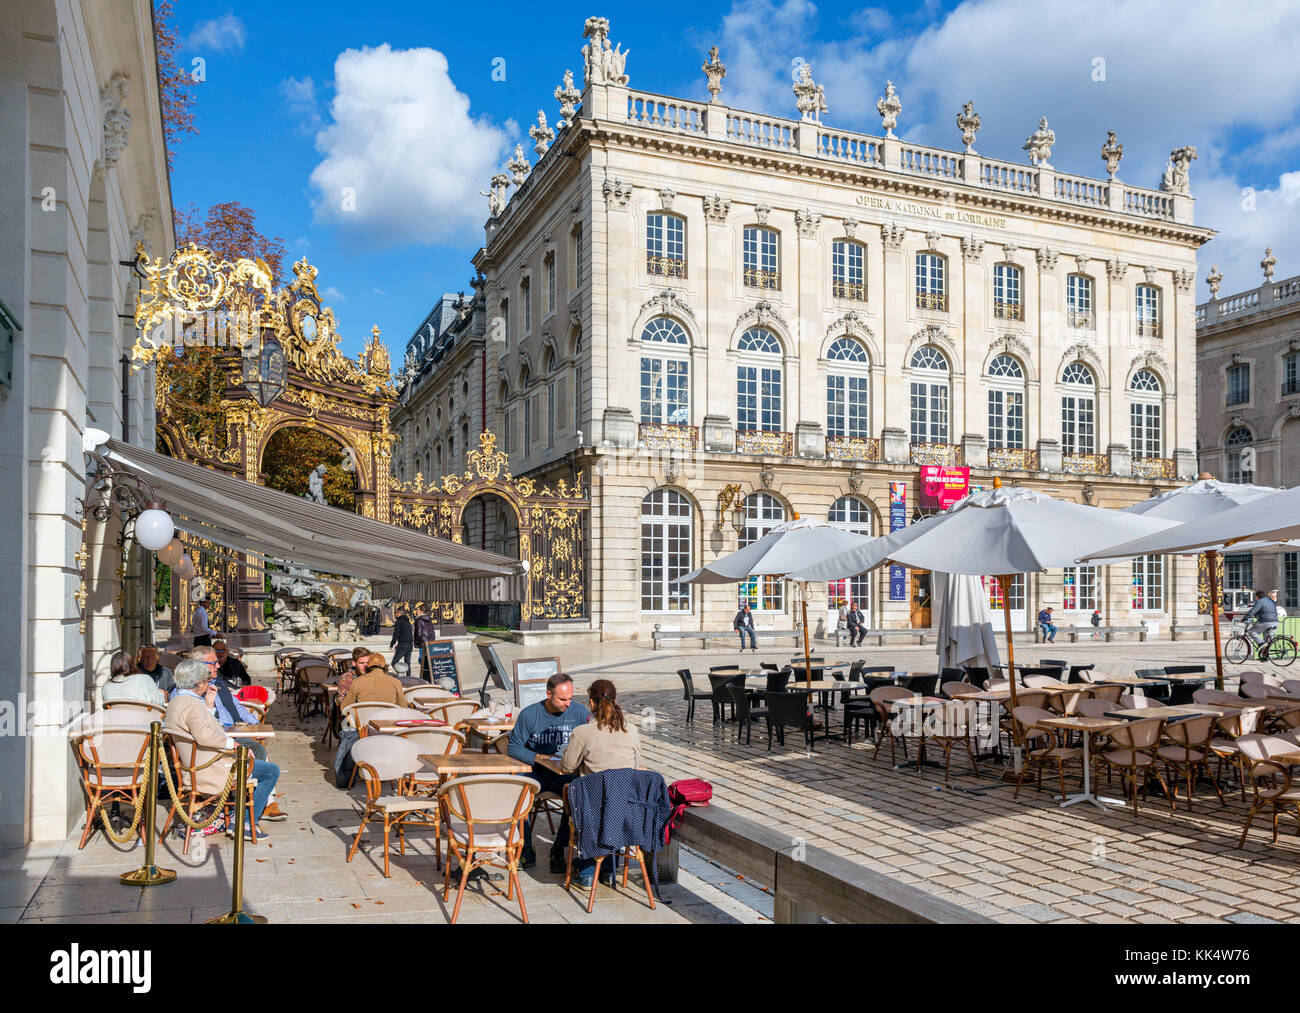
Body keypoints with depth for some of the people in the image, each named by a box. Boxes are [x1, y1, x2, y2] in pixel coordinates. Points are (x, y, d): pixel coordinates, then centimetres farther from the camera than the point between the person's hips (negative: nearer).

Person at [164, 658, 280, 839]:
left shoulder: (176, 701, 12)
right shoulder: (193, 704, -22)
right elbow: (203, 735, -39)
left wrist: (208, 706, 13)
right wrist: (234, 744, -28)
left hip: (196, 765, 11)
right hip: (211, 769, -11)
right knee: (271, 771, -8)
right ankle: (247, 823, -2)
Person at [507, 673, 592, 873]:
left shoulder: (579, 712, -2)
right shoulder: (529, 714, -5)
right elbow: (514, 747, -2)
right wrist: (538, 758, -18)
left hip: (566, 773, 0)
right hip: (536, 773, 0)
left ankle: (559, 849, -14)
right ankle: (526, 851, -13)